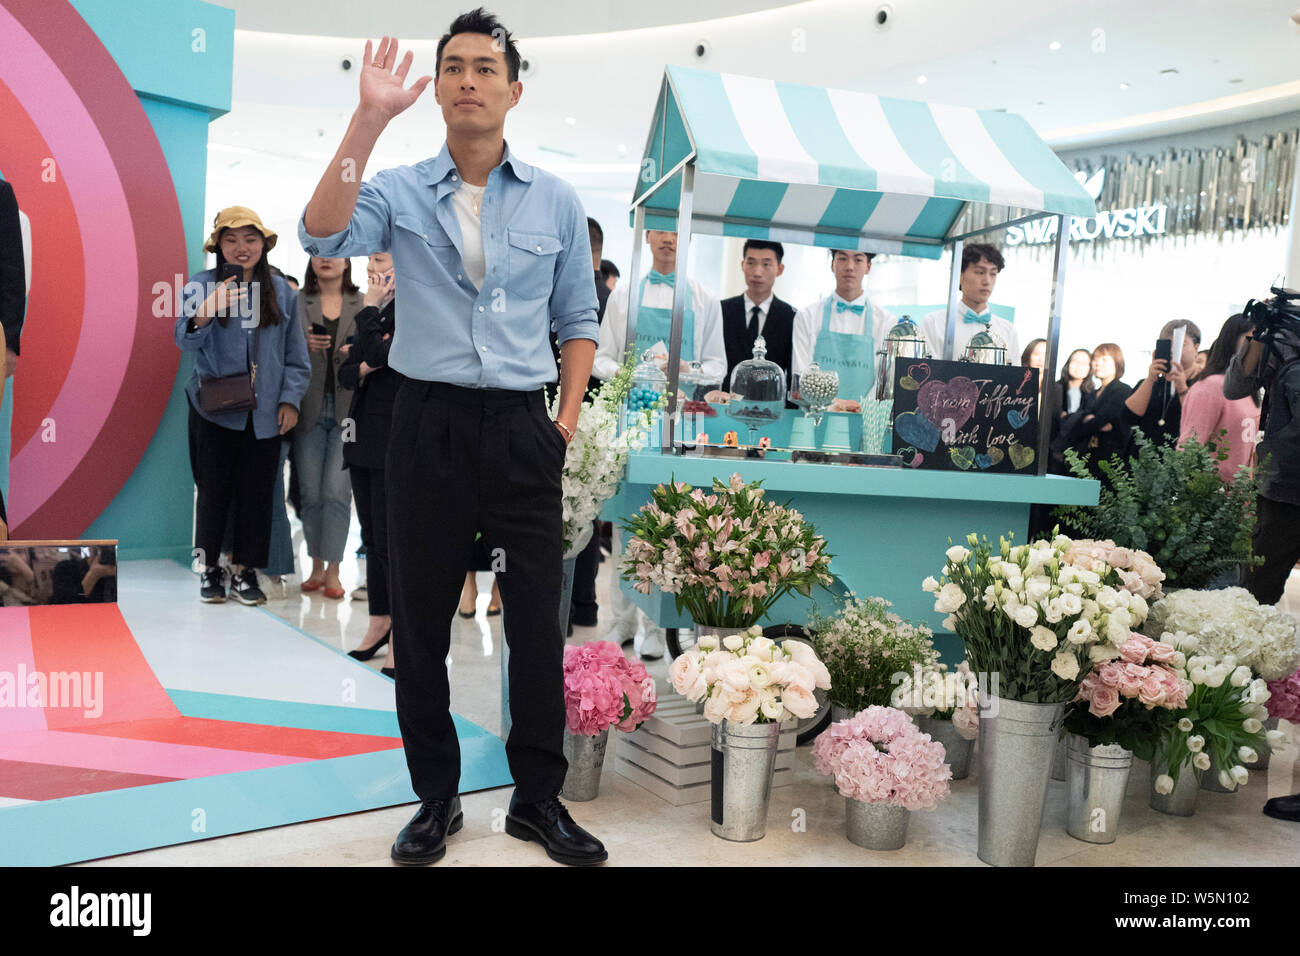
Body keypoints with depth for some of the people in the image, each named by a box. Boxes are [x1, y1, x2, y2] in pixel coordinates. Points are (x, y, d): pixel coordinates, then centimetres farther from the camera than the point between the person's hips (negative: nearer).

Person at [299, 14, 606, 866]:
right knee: (421, 617, 7)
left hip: (521, 426, 0)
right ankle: (436, 798, 23)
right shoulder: (400, 191, 4)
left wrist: (570, 414, 1)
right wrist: (368, 119, -19)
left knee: (537, 614, 4)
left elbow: (578, 318, 12)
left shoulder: (555, 200, 8)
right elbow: (323, 236, -16)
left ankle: (539, 798, 20)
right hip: (427, 422, 0)